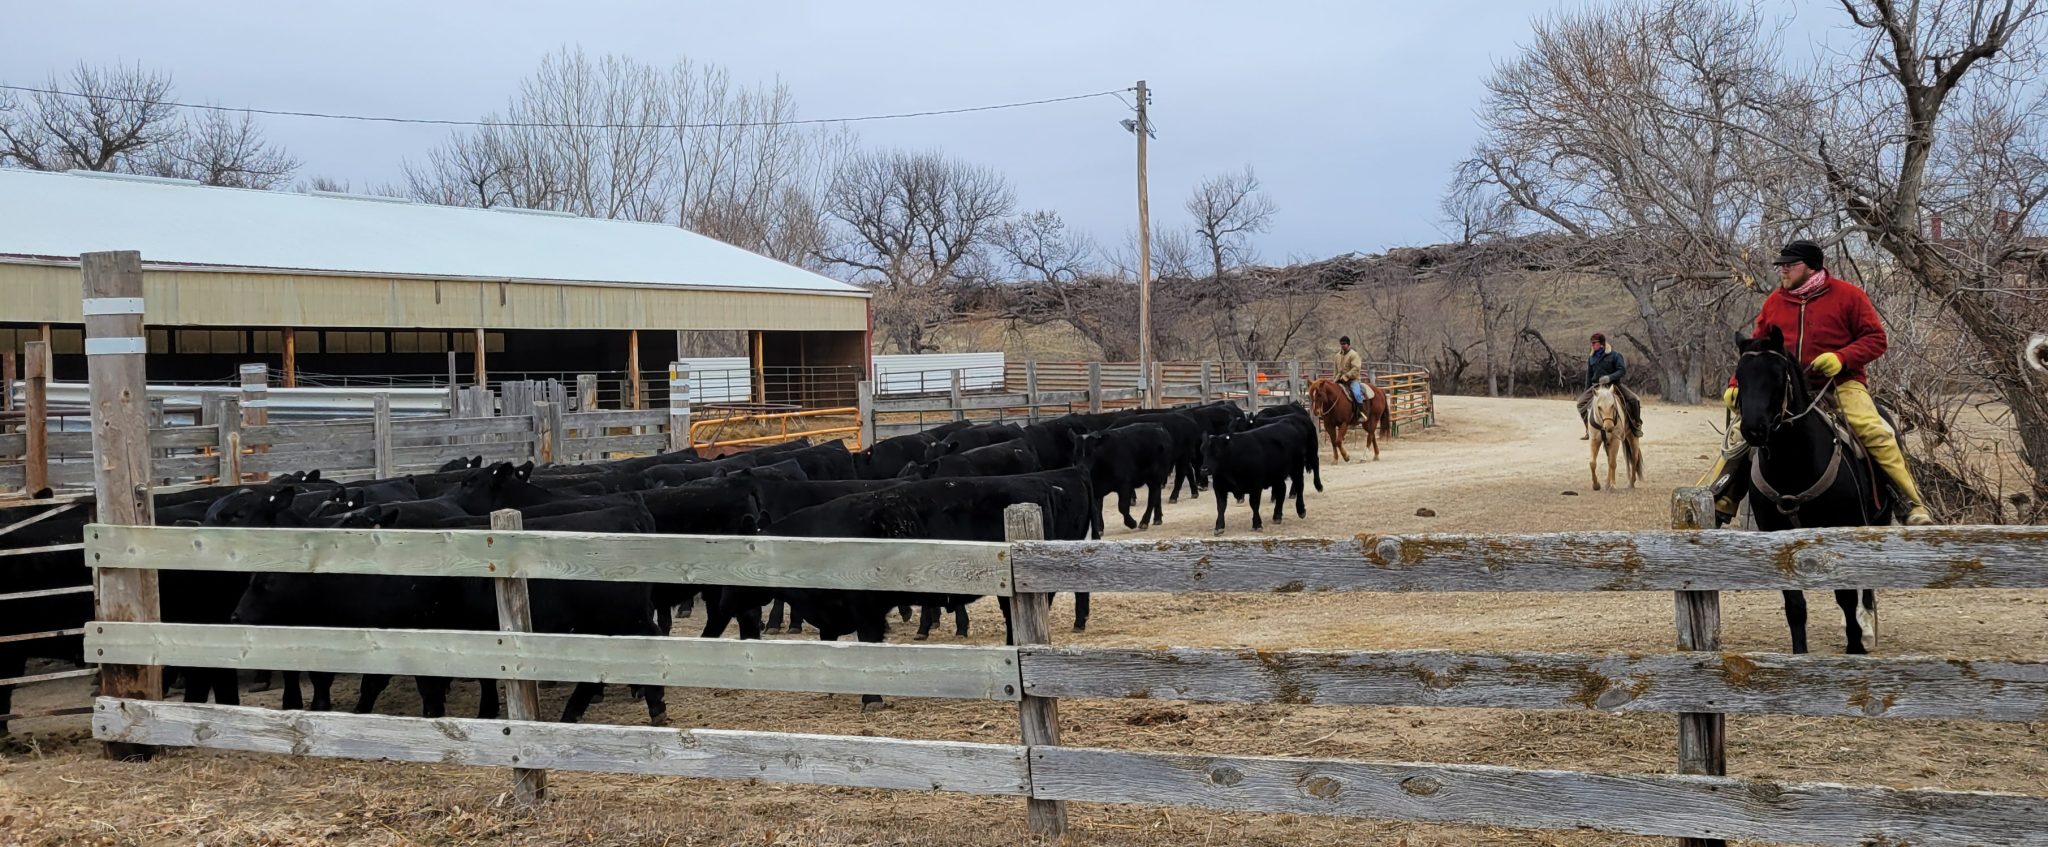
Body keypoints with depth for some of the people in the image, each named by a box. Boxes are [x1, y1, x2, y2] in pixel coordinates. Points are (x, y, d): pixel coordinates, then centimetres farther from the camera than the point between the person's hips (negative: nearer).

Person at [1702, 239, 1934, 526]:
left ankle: (1914, 505, -20)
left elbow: (1875, 339, -4)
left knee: (1875, 432, -26)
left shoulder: (1847, 295, -3)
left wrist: (1841, 358, -22)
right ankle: (1718, 504, 2)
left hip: (1841, 384, -4)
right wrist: (1736, 385, -1)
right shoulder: (1774, 302, 8)